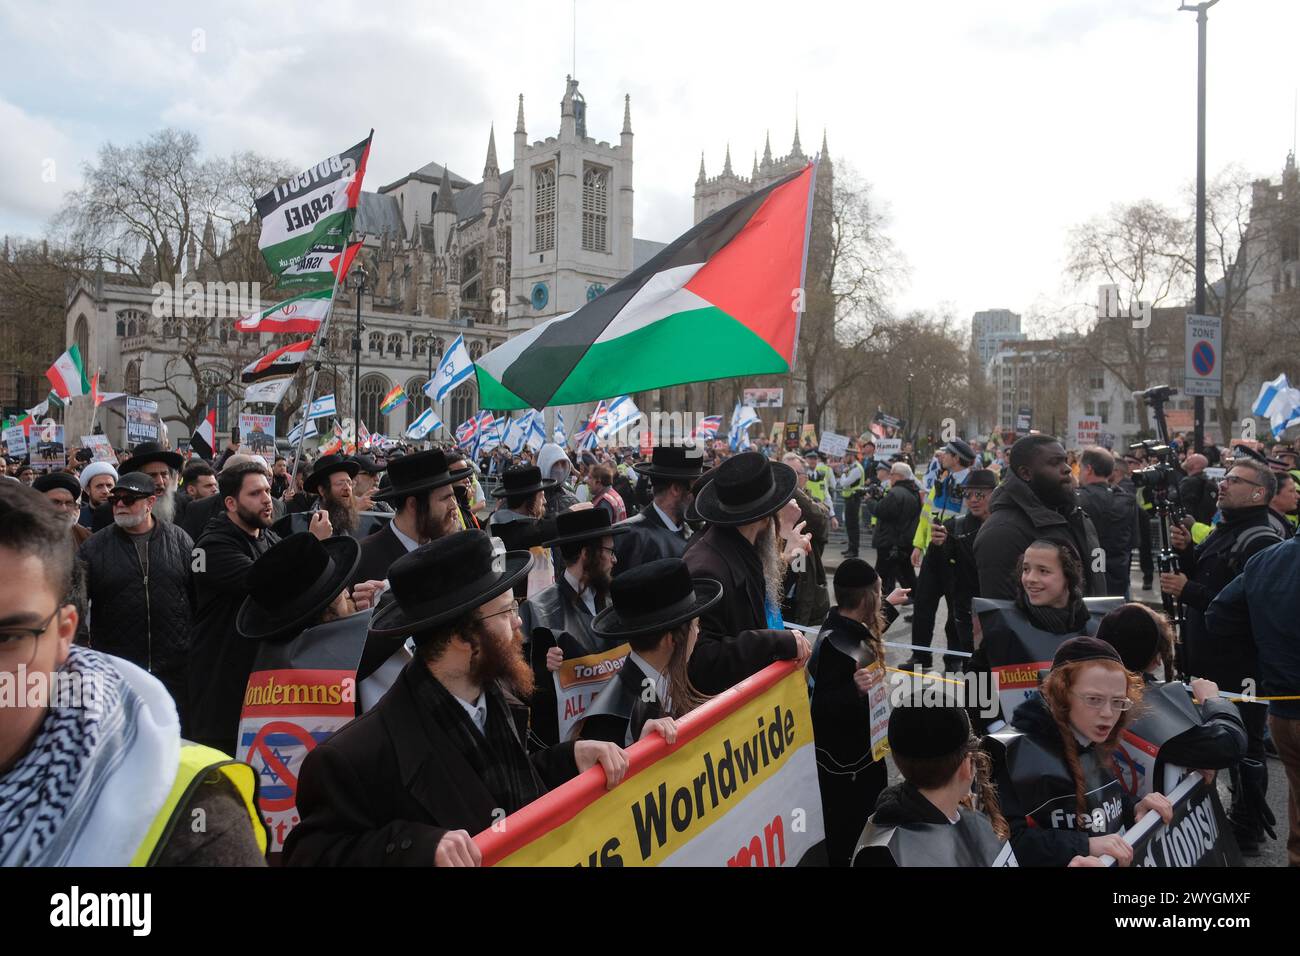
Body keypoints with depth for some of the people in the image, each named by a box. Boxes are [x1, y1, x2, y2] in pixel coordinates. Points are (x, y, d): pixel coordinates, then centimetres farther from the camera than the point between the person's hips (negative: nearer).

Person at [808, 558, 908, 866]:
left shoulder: (851, 625, 0)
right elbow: (822, 707, -28)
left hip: (865, 747, 10)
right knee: (847, 840, 2)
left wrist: (889, 605, 36)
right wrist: (855, 690, -44)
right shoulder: (835, 644, -28)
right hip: (844, 762, -10)